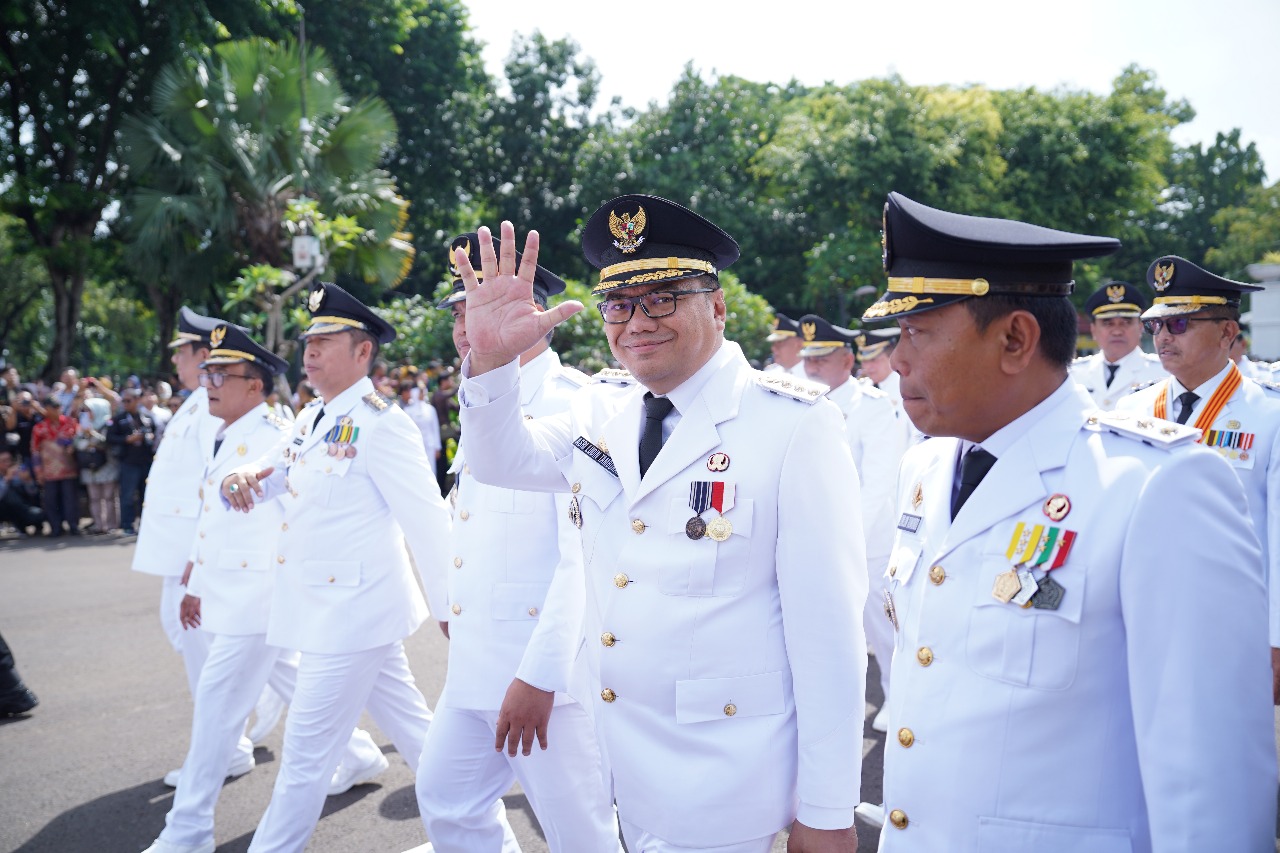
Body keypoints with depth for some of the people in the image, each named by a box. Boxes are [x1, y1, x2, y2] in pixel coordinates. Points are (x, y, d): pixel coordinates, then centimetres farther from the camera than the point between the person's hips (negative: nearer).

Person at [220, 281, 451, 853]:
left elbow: (426, 516, -17)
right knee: (412, 729, 18)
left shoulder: (381, 424, -16)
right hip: (327, 607, 9)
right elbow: (272, 477, 15)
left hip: (354, 609, -9)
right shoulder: (311, 420, 11)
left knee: (306, 752, 0)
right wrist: (239, 479, -9)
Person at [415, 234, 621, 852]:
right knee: (446, 800, 20)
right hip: (474, 665, 9)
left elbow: (585, 556, -23)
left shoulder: (572, 404, -16)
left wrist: (539, 675, -23)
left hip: (545, 669, -9)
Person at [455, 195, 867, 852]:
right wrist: (489, 359, -16)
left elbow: (827, 625, -17)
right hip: (614, 750, 6)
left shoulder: (794, 425, -17)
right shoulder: (603, 407, 3)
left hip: (724, 777, -6)